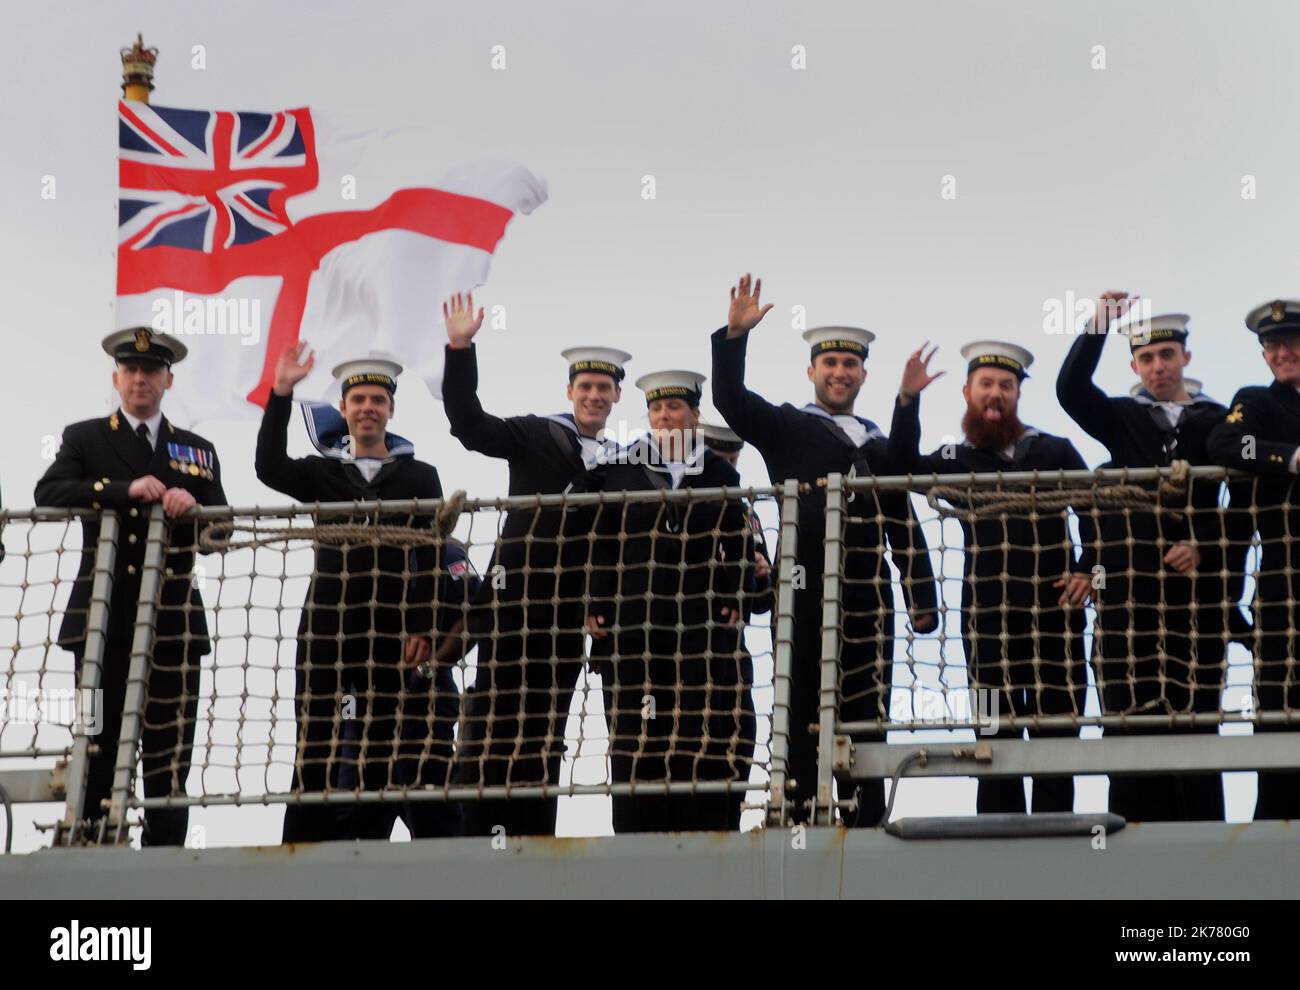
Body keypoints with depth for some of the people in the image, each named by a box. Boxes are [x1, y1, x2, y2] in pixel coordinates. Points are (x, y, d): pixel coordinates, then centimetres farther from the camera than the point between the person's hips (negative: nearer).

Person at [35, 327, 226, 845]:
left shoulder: (198, 450, 16)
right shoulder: (84, 438, 11)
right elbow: (48, 493, -8)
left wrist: (191, 506, -13)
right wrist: (126, 490, -19)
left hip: (172, 622, 2)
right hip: (101, 618, -1)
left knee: (169, 759, 0)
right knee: (96, 750, -3)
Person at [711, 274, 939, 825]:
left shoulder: (878, 444, 19)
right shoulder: (784, 428, 9)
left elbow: (904, 527, 18)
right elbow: (730, 400, -6)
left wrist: (923, 600, 12)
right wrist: (735, 335, -20)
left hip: (867, 601, 3)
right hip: (805, 596, -3)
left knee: (868, 719, 4)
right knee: (802, 716, -2)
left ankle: (868, 823, 8)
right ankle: (796, 822, 0)